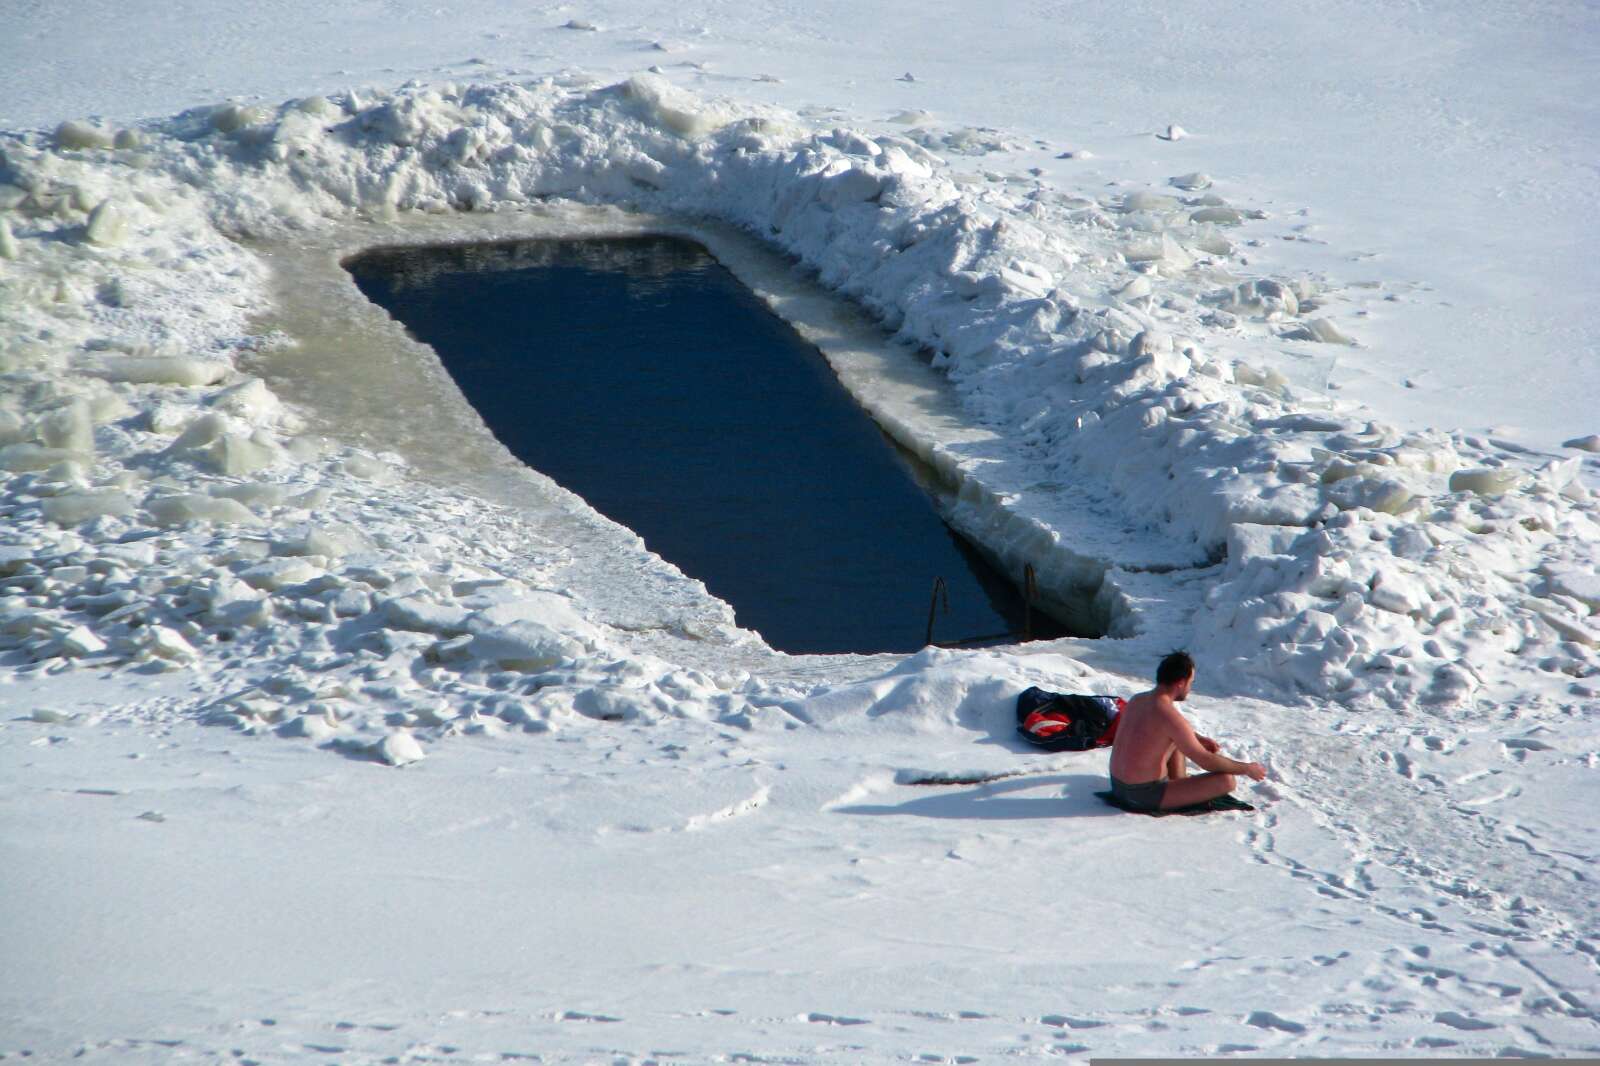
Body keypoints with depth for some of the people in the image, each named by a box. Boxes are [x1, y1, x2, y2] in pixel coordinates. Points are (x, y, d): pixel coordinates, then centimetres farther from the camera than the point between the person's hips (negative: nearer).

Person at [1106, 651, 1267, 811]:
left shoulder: (1136, 700, 6)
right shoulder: (1170, 716, -20)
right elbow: (1206, 761, -15)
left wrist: (1198, 738, 24)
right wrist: (1247, 769, -2)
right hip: (1146, 797, -9)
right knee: (1226, 780, -12)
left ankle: (1179, 783, 19)